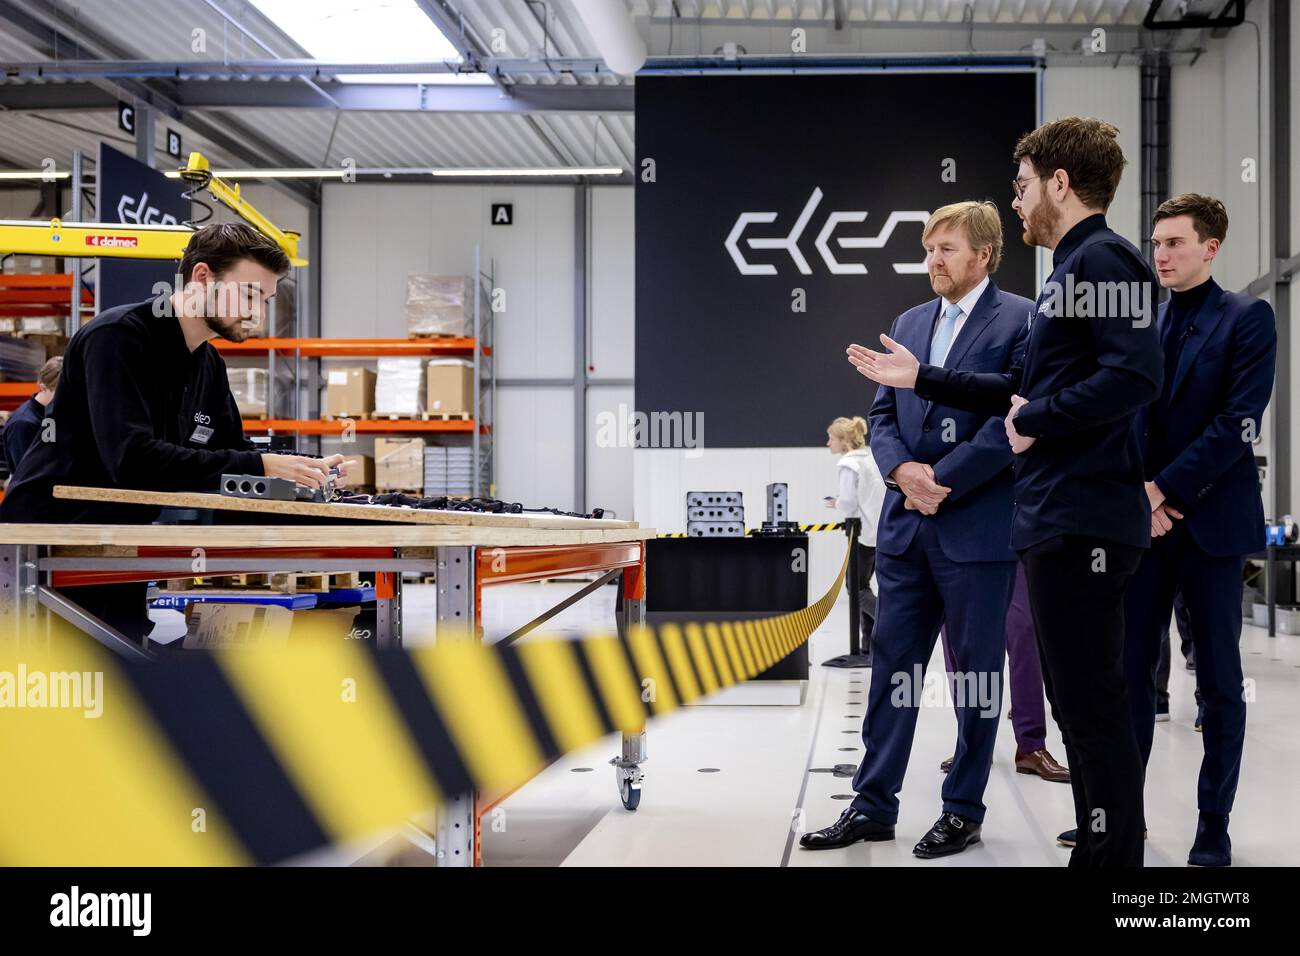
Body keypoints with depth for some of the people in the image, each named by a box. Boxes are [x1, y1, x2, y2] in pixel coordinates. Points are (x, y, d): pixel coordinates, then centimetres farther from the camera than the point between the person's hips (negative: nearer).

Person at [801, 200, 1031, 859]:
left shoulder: (1020, 321, -5)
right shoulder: (908, 323, 15)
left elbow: (1014, 420, -13)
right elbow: (882, 414, 13)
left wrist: (942, 481, -14)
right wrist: (903, 470, -6)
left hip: (978, 527, -6)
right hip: (906, 526, 6)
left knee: (977, 674, 5)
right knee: (891, 664, 8)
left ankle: (964, 810, 16)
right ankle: (873, 805, 16)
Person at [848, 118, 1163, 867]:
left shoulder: (1102, 259, -12)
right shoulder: (1072, 269, 19)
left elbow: (1135, 376, -26)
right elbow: (1028, 387, 23)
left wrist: (1035, 424, -16)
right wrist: (920, 378, 22)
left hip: (1084, 522, -11)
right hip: (1059, 520, 11)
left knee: (1092, 707, -6)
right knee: (1083, 703, 15)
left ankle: (1115, 854, 1)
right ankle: (1100, 848, 24)